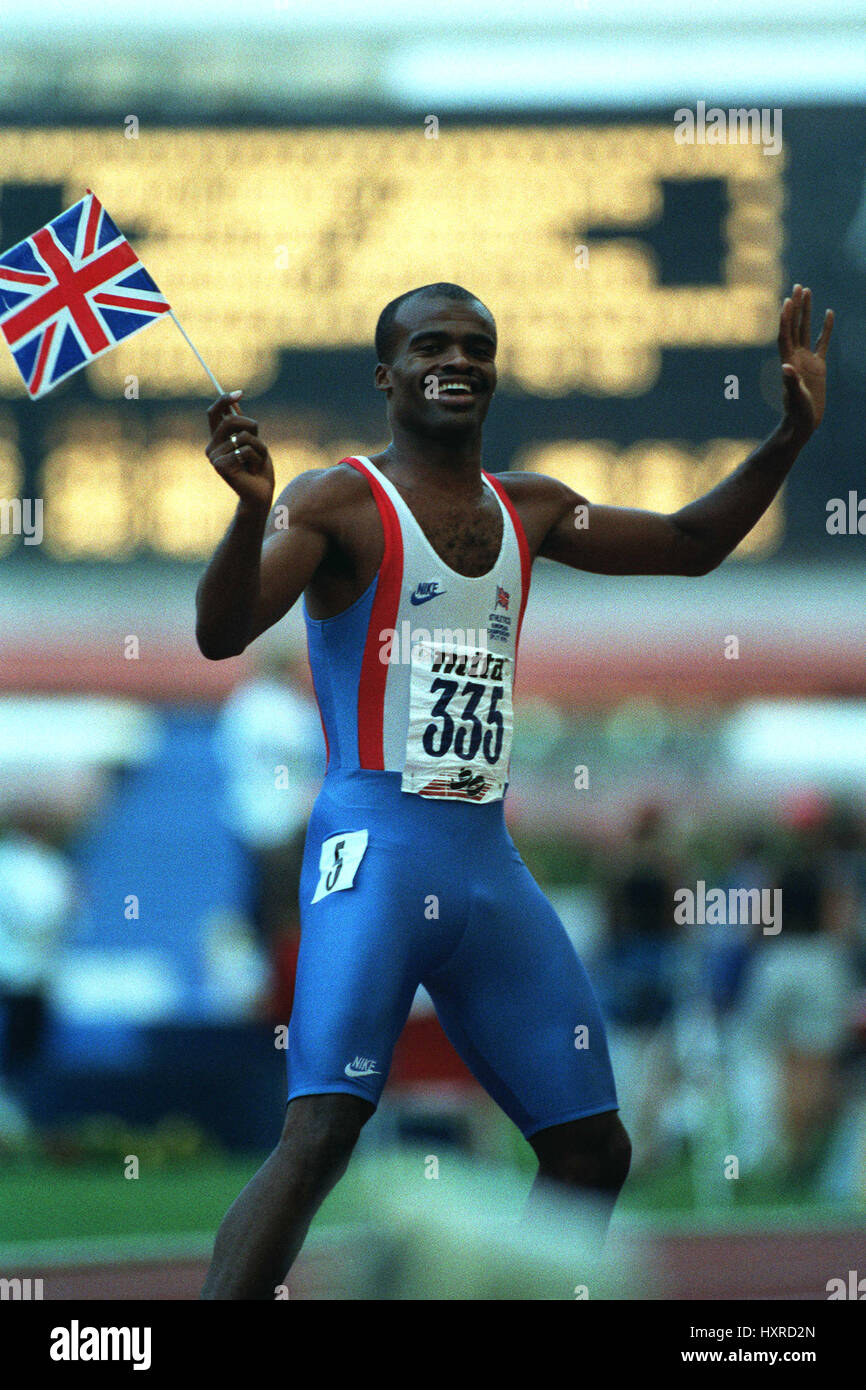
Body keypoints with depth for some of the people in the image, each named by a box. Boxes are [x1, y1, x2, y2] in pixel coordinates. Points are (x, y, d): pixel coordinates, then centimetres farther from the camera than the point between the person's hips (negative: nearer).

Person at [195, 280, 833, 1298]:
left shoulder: (525, 510, 15)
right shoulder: (339, 504, -4)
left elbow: (690, 545, 27)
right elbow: (221, 635, -17)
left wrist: (792, 435, 15)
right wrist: (251, 512, -35)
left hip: (490, 861, 7)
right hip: (375, 848, -7)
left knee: (592, 1148, 9)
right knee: (321, 1133, -23)